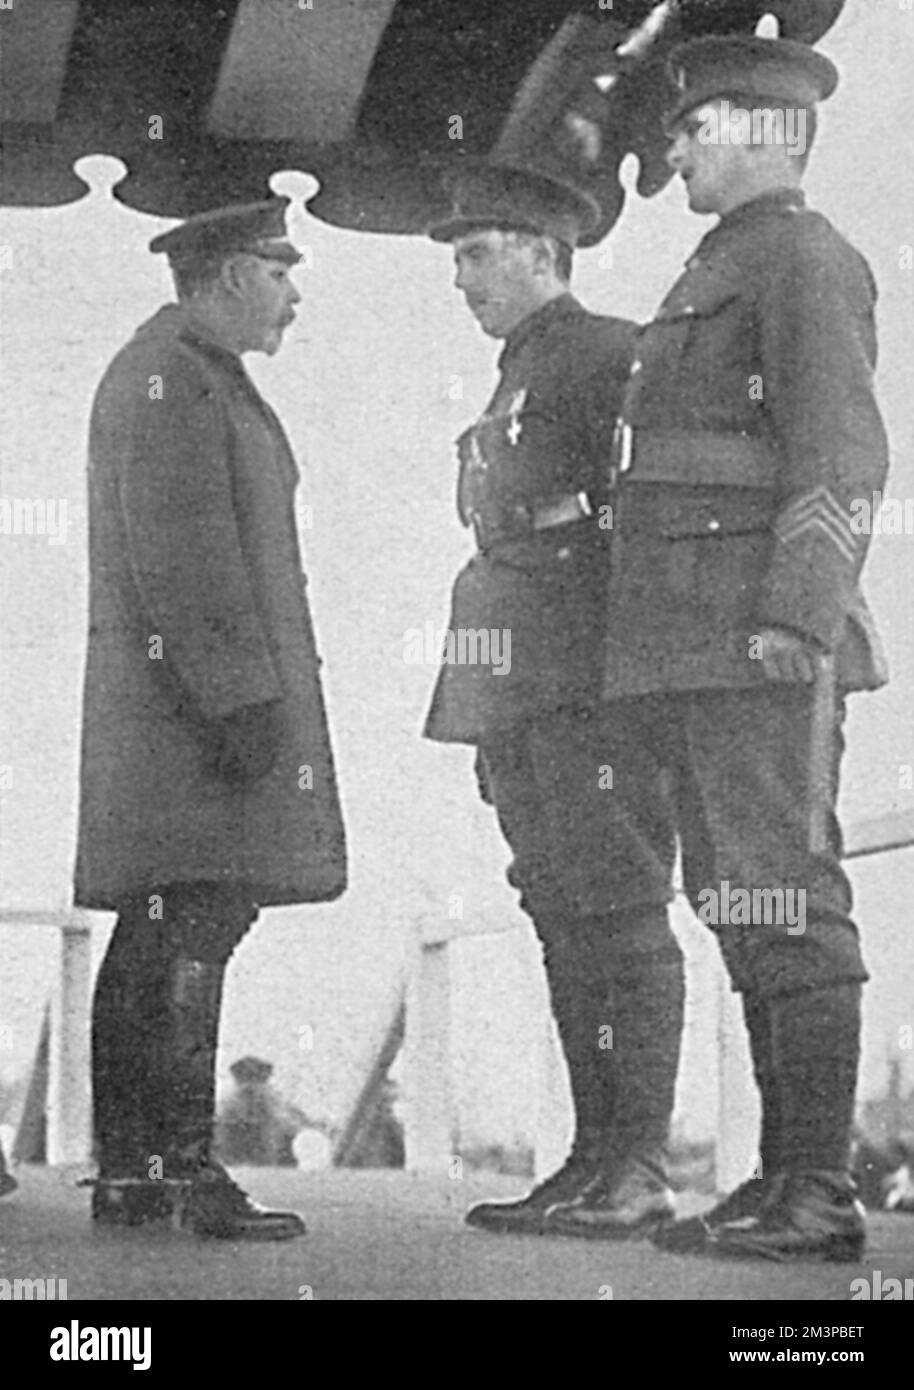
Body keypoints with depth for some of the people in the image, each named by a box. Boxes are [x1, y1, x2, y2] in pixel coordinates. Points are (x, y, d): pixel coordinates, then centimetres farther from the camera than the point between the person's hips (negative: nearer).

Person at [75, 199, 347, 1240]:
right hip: (195, 691, -11)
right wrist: (244, 699, -21)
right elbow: (184, 557, -19)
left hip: (221, 692, 11)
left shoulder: (205, 377, 23)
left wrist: (259, 692, 22)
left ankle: (128, 1172, 12)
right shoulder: (167, 380, -10)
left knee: (154, 940, 9)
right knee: (192, 930, -12)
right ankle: (186, 1173, -12)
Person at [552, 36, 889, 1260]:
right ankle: (788, 1178, 10)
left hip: (761, 648, -10)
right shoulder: (723, 275, 26)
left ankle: (821, 1198, -9)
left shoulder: (803, 255, -4)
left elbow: (840, 453, -15)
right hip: (693, 656, 10)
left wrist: (793, 623, -23)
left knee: (785, 905, -10)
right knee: (747, 914, 8)